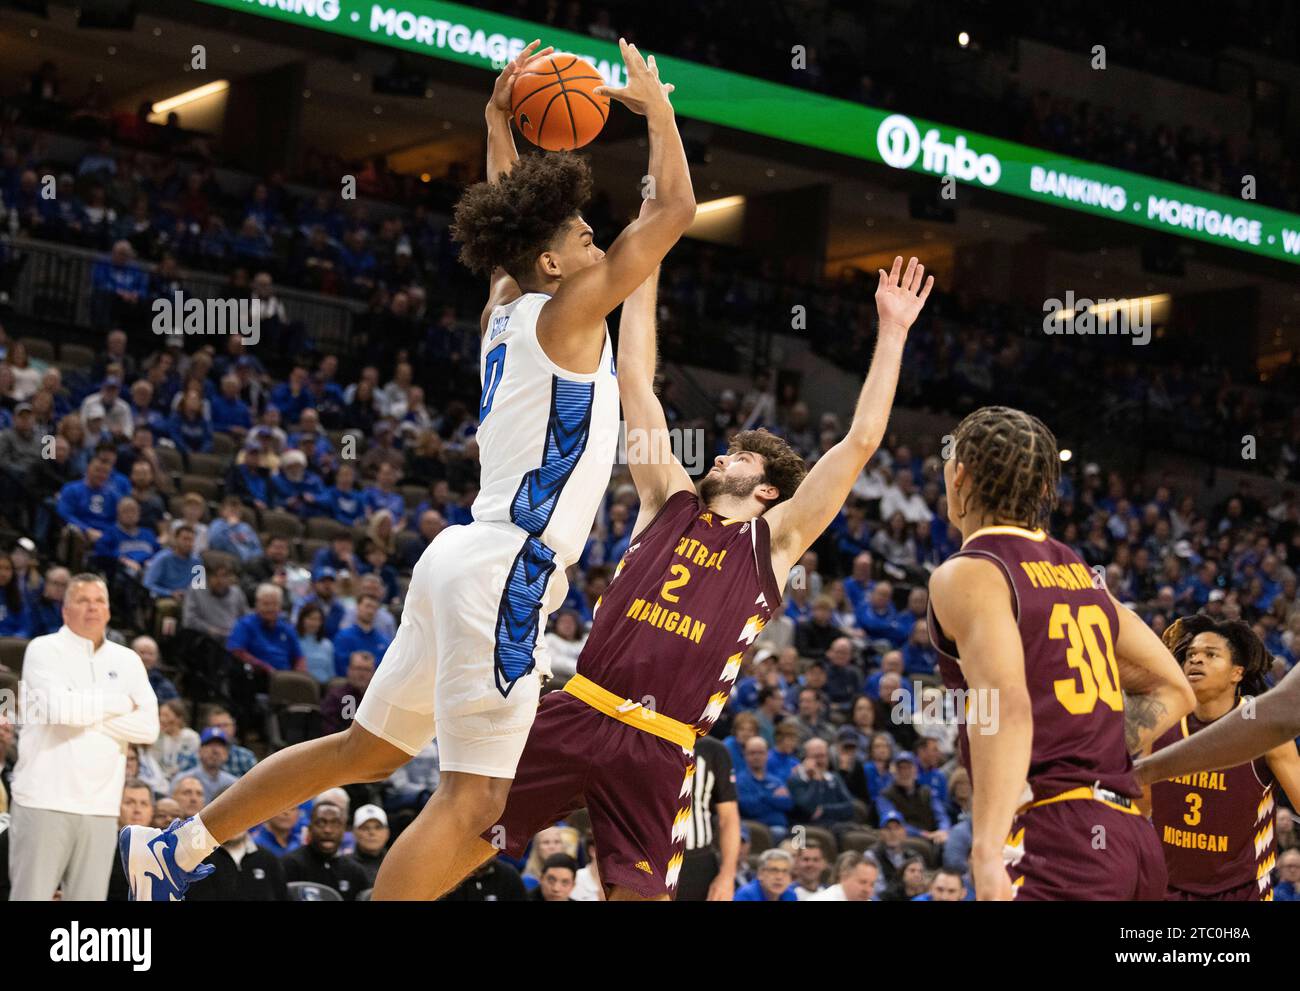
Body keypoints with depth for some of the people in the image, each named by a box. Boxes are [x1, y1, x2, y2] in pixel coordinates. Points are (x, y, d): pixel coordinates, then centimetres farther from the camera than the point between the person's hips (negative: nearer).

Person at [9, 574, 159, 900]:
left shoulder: (128, 661, 14)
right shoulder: (44, 650, 2)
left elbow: (149, 727, 2)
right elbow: (59, 708, -16)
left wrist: (88, 718, -7)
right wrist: (120, 702, -2)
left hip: (101, 806, 4)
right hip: (45, 800, -4)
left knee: (90, 898, 3)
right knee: (31, 897, -5)